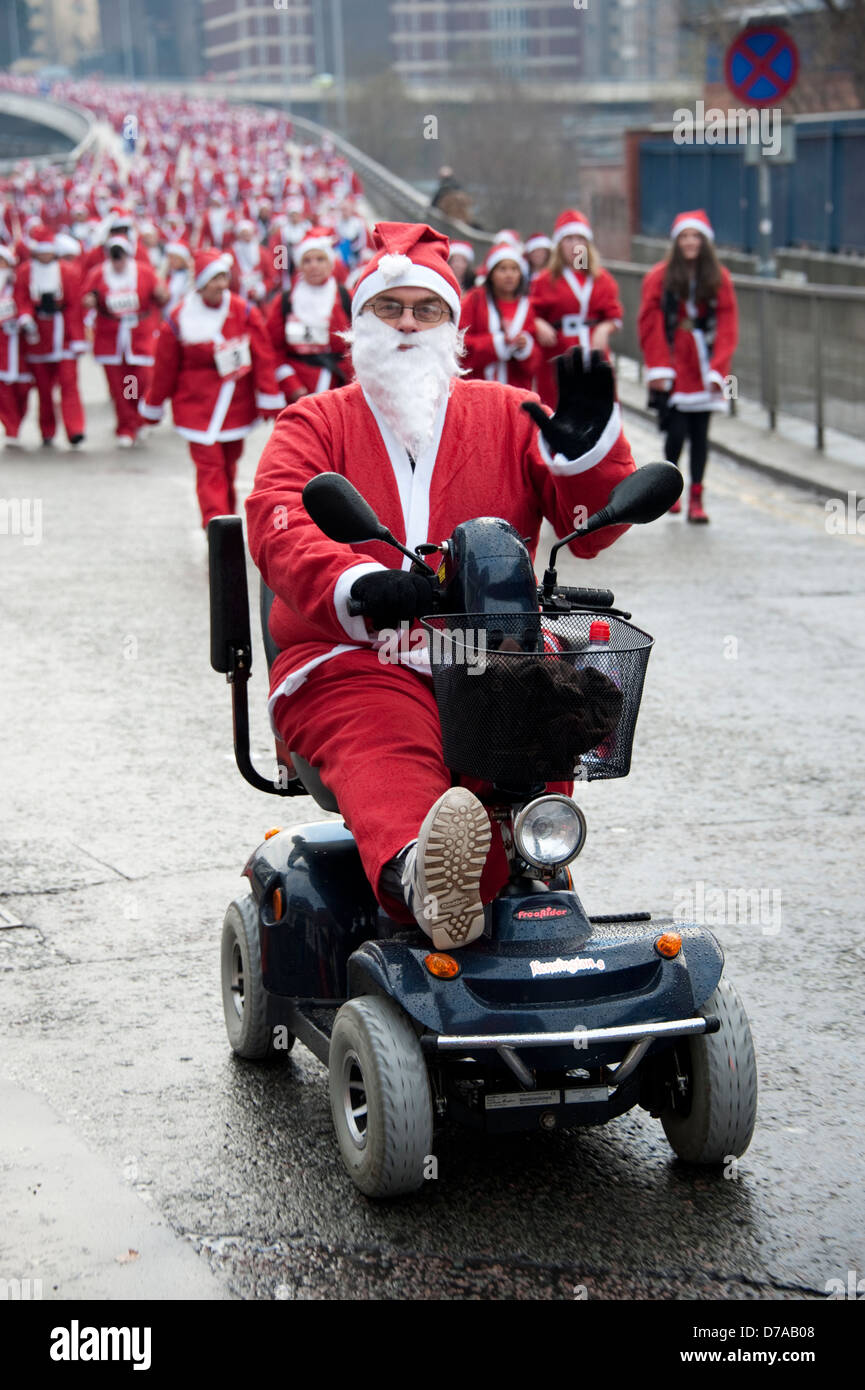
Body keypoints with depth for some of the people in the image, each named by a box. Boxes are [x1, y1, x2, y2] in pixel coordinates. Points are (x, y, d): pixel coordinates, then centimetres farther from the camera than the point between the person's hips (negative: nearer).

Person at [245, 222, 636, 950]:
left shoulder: (507, 416, 22)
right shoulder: (314, 425, 17)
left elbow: (590, 529, 12)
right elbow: (279, 529, -4)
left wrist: (588, 448, -11)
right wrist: (356, 587, -26)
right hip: (350, 657, -2)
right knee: (385, 751, -37)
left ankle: (467, 888, -58)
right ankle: (412, 869, -69)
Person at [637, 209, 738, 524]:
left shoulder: (719, 278, 3)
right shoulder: (660, 277, -2)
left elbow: (727, 326, 2)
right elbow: (650, 325, -2)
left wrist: (717, 368, -7)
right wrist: (658, 368, -8)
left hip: (704, 370, 2)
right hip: (673, 369, -2)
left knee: (700, 434, 3)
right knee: (677, 432, -6)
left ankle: (696, 498, 10)